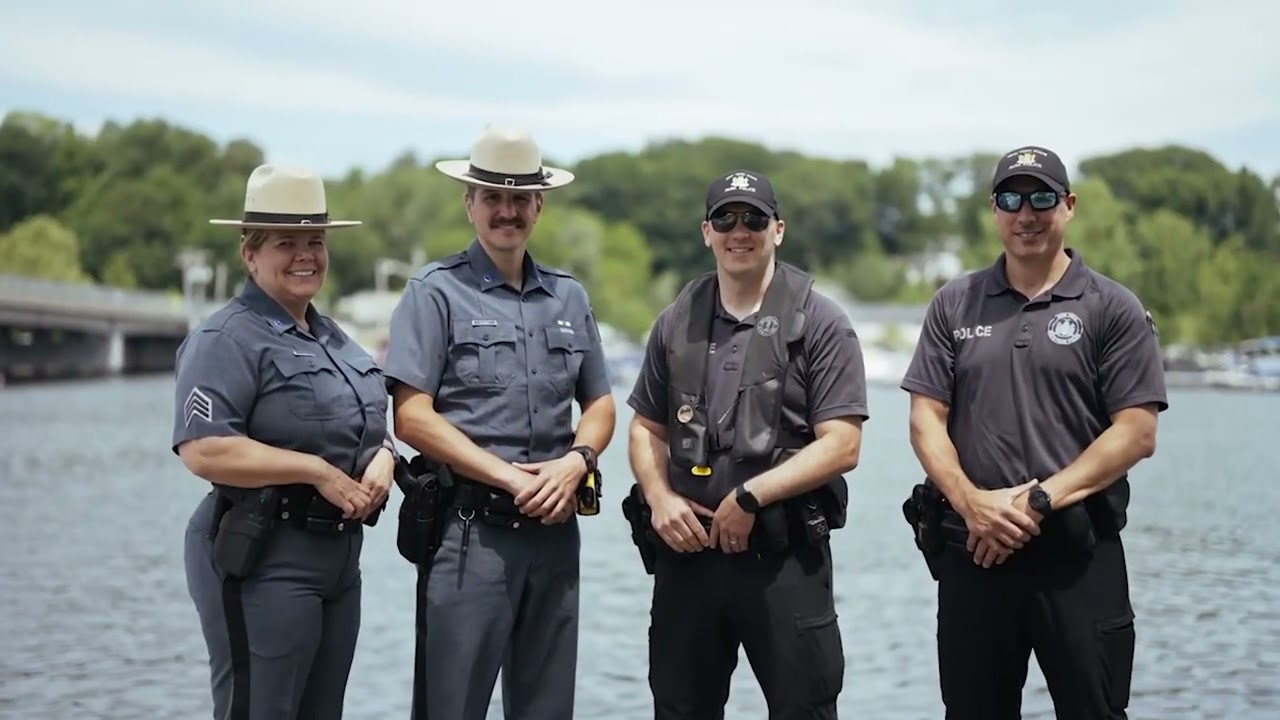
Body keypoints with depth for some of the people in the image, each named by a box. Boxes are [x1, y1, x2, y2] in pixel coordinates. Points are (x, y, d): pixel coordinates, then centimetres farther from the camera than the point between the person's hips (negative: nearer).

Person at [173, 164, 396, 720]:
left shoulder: (331, 337, 16)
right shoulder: (228, 338, -11)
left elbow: (367, 424, 23)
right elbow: (202, 450, -23)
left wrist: (382, 457, -2)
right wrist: (320, 472, -20)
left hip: (340, 553, 9)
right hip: (262, 560, -9)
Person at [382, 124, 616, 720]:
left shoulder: (569, 297, 13)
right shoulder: (435, 292, -3)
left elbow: (599, 405, 16)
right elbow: (412, 418, -10)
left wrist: (576, 462, -6)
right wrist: (511, 478, -14)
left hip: (555, 530, 5)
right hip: (469, 530, -5)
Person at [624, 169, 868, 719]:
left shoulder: (819, 324, -3)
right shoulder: (676, 323, 11)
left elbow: (841, 446, -10)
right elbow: (646, 428, 16)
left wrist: (750, 497, -16)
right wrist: (659, 497, -3)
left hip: (785, 555, -4)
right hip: (686, 549, 4)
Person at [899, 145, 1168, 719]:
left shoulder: (1112, 309, 2)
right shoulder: (954, 304, 10)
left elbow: (1136, 433, -6)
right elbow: (926, 418, 5)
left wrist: (1039, 500, -14)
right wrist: (971, 503, -11)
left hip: (1080, 557, -2)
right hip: (972, 552, 3)